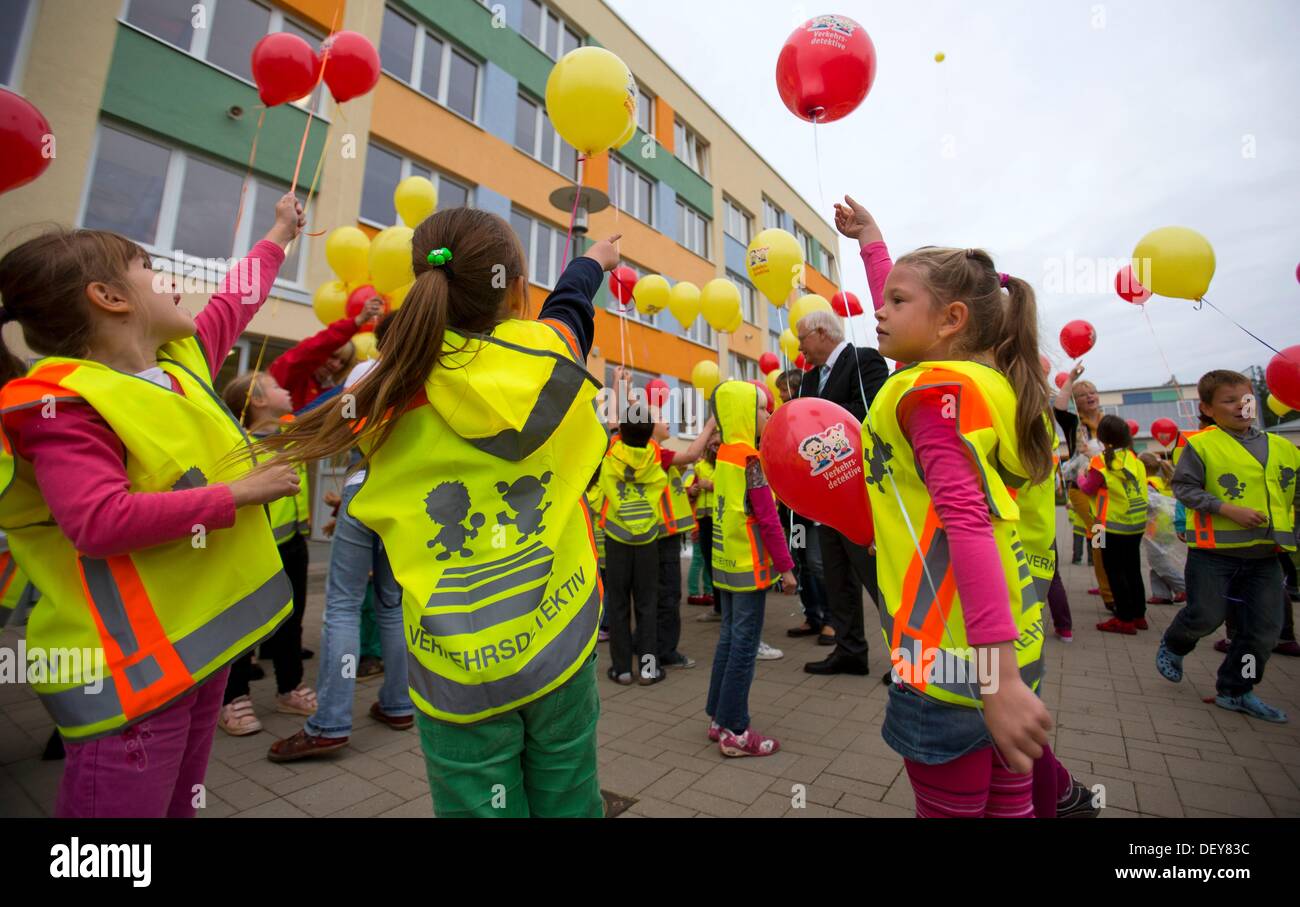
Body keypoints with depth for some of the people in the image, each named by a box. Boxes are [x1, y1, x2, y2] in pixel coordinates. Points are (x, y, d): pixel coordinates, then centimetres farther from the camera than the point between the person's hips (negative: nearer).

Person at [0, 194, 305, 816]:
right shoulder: (64, 405, -17)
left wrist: (280, 234, 35)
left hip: (204, 640, 8)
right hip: (132, 669, -8)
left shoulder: (182, 359, 7)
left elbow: (233, 304, 23)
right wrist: (236, 494, -22)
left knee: (178, 805, 23)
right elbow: (100, 523, -28)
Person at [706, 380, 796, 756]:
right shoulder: (750, 459, -16)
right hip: (750, 566, -8)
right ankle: (735, 732, 11)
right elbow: (767, 519, -17)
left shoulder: (724, 454, 8)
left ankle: (719, 718, 26)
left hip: (726, 562, 8)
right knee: (744, 645, 1)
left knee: (729, 638, 15)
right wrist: (786, 566, -11)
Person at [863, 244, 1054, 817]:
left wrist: (998, 676, -29)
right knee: (1009, 807, 22)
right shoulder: (990, 384, 11)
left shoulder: (932, 389, -14)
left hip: (949, 661, -9)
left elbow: (967, 522, -24)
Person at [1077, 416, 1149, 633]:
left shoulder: (1102, 461, -15)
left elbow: (1089, 489, -6)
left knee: (1115, 572, 2)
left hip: (1114, 526, -6)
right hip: (1137, 523, 6)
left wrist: (1081, 478, 14)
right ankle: (1138, 614, 25)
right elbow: (1141, 486, 12)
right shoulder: (1135, 458, 3)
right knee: (1133, 570, 17)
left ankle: (1124, 619, 4)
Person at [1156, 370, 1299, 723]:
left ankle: (1235, 690, 24)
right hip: (1215, 552, -5)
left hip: (1264, 556, 5)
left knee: (1264, 630, 8)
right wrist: (1227, 509, -19)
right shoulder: (1200, 444, -8)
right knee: (1206, 616, -1)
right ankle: (1172, 648, 31)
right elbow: (1183, 488, -10)